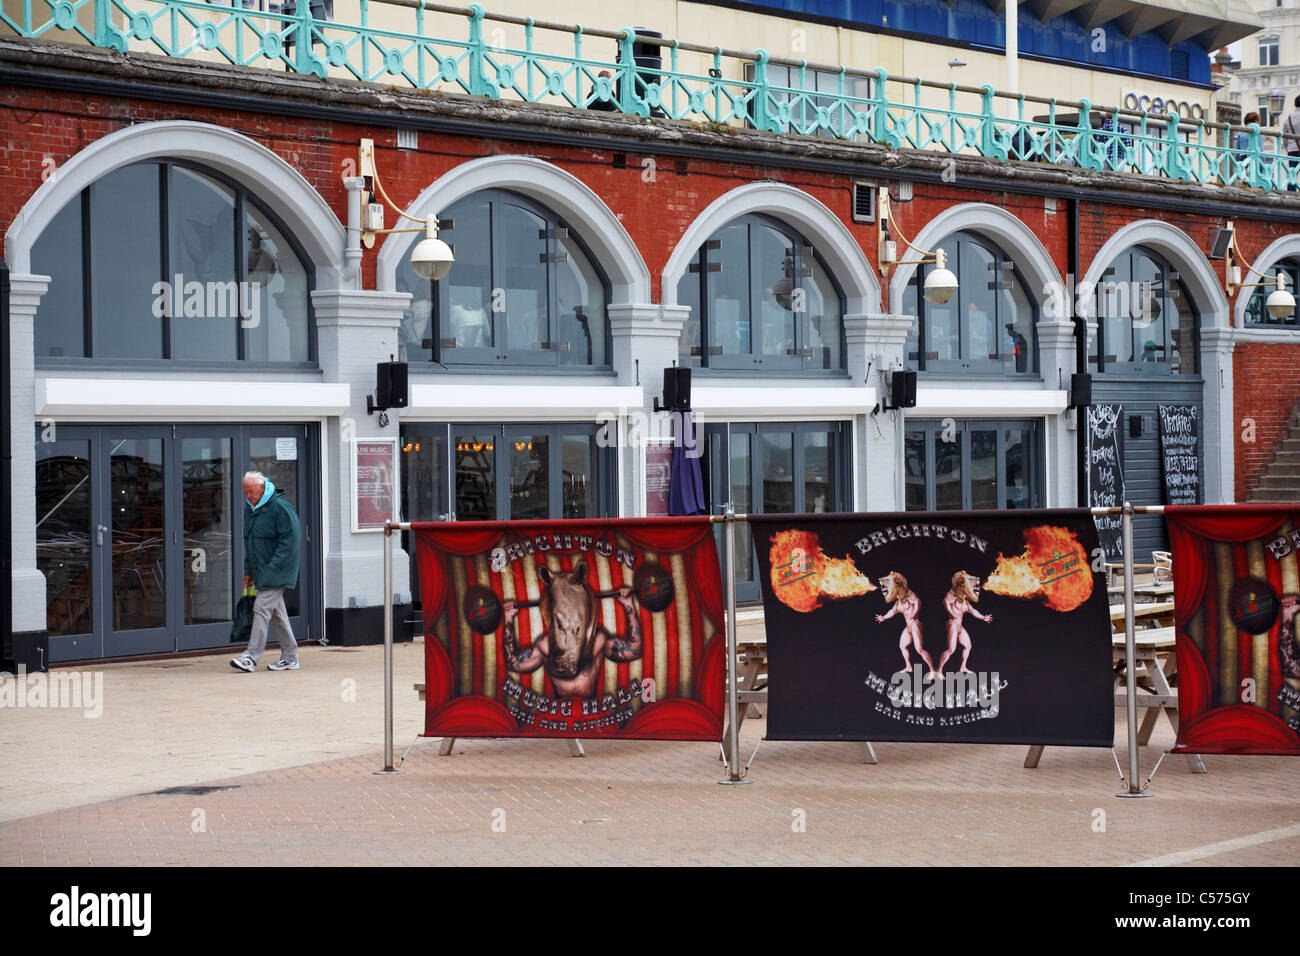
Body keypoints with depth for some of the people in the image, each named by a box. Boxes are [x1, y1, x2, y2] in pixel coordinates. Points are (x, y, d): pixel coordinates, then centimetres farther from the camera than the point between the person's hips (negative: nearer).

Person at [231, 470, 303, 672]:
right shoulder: (251, 510, 14)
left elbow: (290, 540, -17)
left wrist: (272, 568, -19)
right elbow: (249, 542, 23)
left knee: (262, 609, -13)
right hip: (262, 573, 9)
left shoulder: (280, 507, -13)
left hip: (275, 573, -9)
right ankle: (290, 658, 17)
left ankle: (251, 657, -14)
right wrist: (249, 571, 17)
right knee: (277, 614, 11)